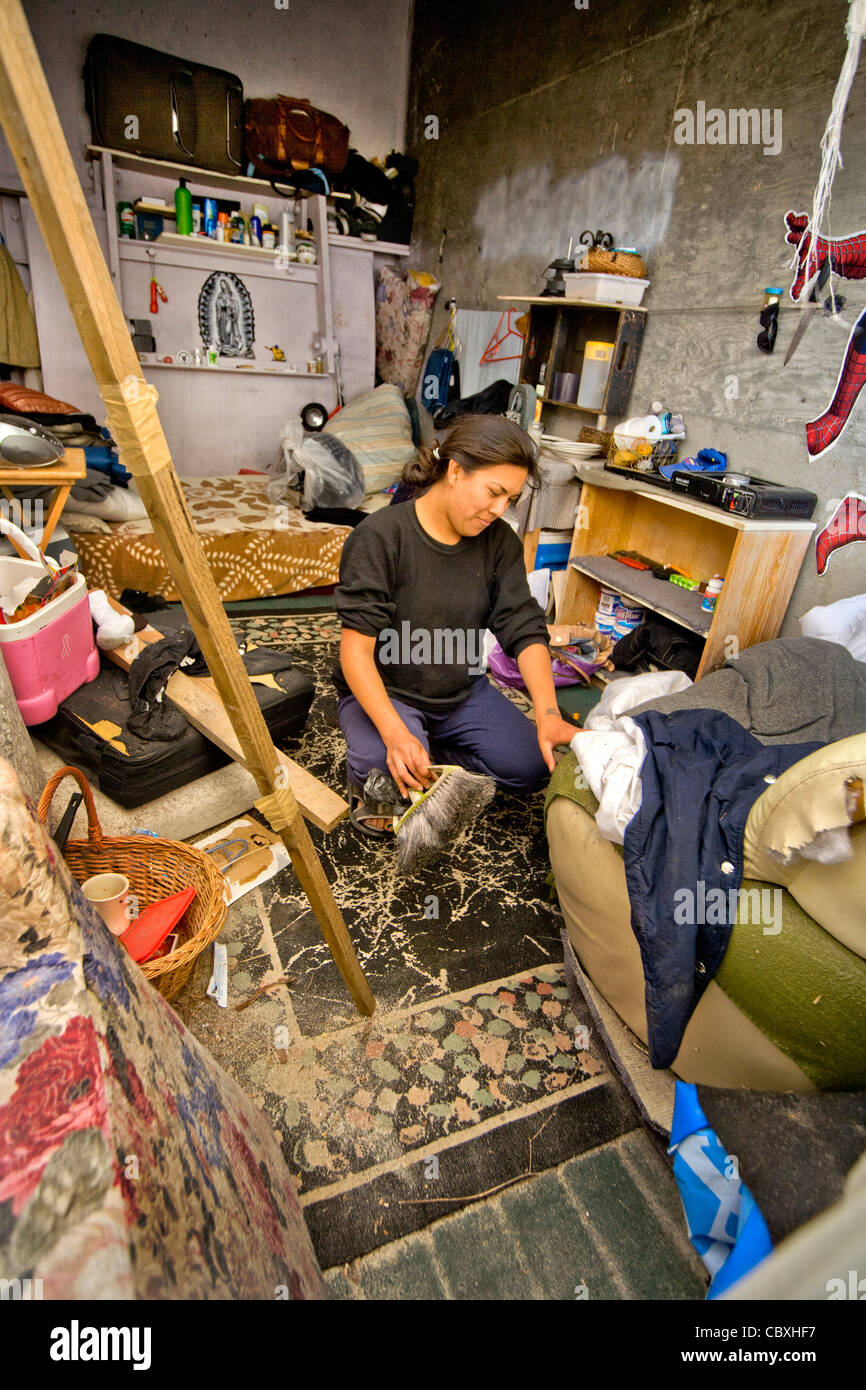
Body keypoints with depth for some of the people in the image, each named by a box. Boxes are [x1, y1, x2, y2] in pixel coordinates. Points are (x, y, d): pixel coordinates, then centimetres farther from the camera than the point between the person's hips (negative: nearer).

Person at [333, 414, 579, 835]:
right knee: (387, 767, -33)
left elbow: (524, 629, -9)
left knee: (530, 765, -10)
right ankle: (369, 777, 4)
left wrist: (548, 714, -26)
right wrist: (395, 732, -38)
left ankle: (427, 755, 9)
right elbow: (356, 648, -24)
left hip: (463, 692, 5)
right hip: (383, 691, -5)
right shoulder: (380, 536, -19)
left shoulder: (499, 541, -3)